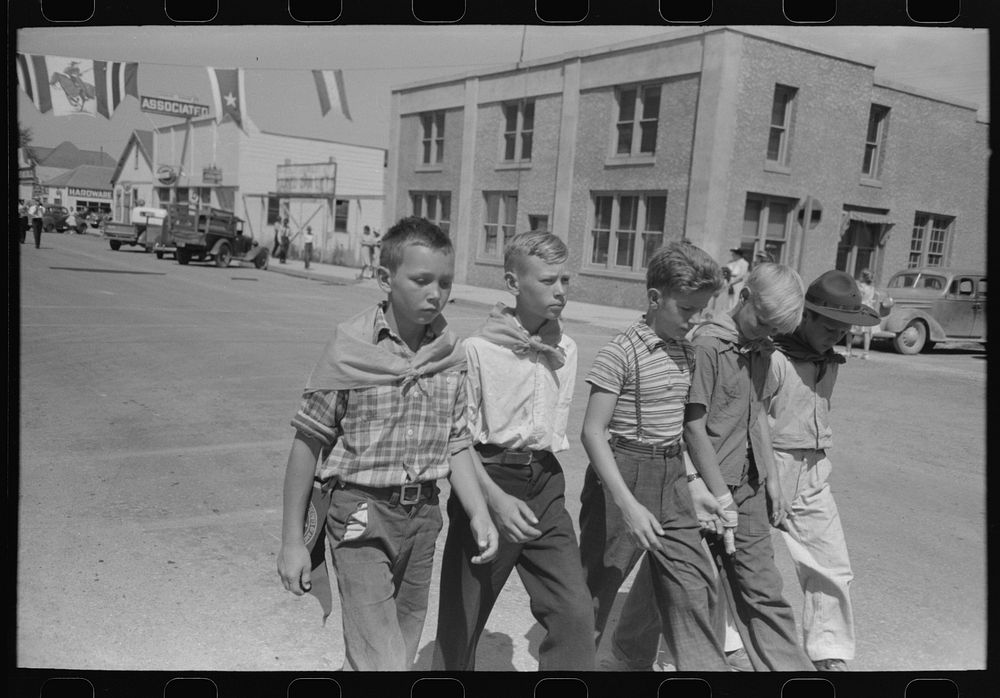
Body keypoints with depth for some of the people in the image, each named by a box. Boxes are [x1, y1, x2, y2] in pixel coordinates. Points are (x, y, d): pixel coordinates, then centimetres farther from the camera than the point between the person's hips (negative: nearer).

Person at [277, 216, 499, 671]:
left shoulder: (451, 353, 0)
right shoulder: (351, 347, -12)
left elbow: (456, 443, 8)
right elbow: (308, 443, -7)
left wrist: (478, 513, -4)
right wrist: (292, 541, -5)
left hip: (423, 514, 5)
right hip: (362, 515, -5)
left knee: (401, 650, 18)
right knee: (382, 662, -8)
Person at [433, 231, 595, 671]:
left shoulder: (565, 348, 6)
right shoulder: (478, 348, -12)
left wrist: (544, 471, 14)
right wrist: (496, 498, -21)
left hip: (546, 486, 5)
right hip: (488, 480, -4)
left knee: (575, 612, -4)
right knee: (462, 619, 9)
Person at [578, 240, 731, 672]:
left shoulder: (686, 353, 8)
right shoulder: (621, 351, -15)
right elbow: (593, 431, -19)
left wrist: (695, 484, 13)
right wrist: (628, 503, -26)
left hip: (672, 479, 6)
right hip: (622, 475, -6)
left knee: (696, 588, 5)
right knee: (598, 586, 8)